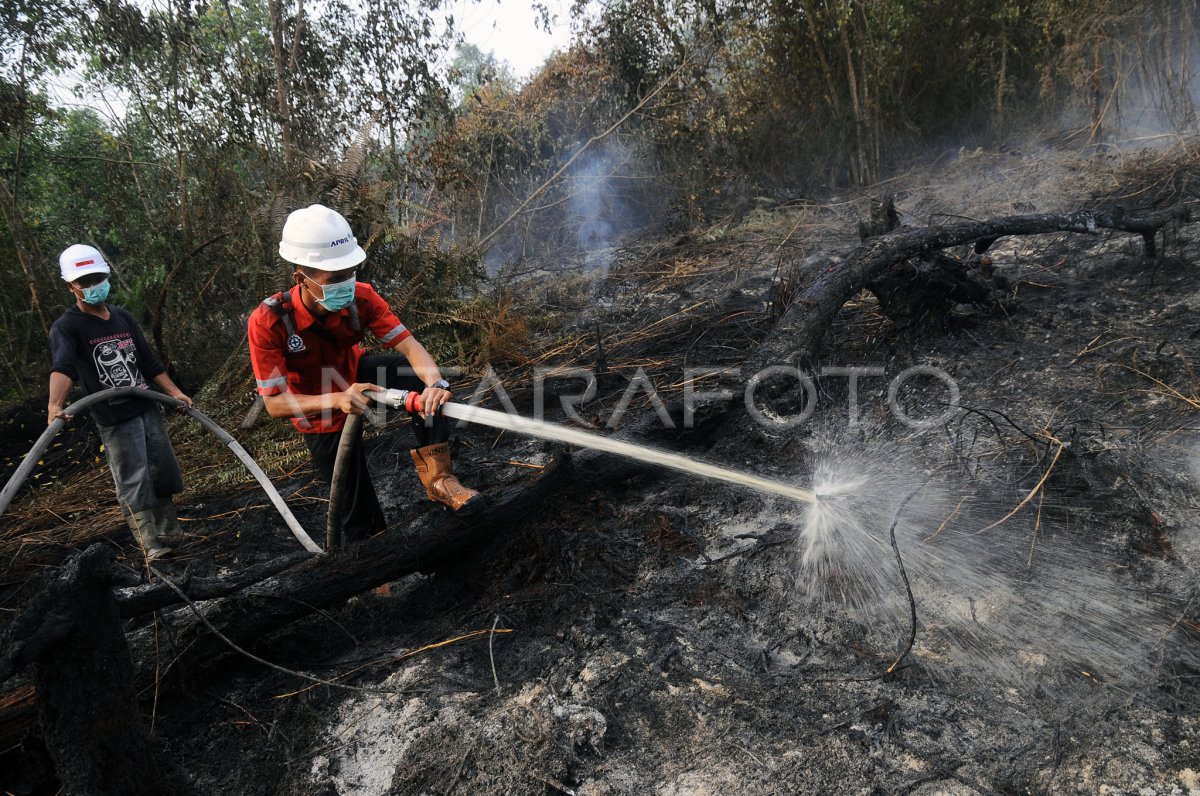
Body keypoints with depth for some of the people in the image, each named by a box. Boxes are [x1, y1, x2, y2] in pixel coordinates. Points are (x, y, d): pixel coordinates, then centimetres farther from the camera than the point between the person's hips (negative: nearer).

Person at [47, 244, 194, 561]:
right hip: (115, 421, -6)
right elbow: (62, 367, -30)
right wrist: (55, 406, -46)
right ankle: (152, 546, 6)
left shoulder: (124, 318, 10)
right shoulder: (66, 327, -10)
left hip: (148, 409, 6)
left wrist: (174, 392, 8)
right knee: (134, 486, -3)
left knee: (164, 474, 13)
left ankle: (169, 532, 30)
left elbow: (149, 363, 16)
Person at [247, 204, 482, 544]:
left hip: (357, 376, 3)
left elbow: (410, 347, -31)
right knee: (360, 515, 2)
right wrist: (336, 400, -48)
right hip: (321, 417, -2)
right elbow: (274, 404, -31)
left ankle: (437, 477, -22)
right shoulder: (267, 322, -33)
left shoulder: (362, 297, -26)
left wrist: (434, 383, -54)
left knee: (424, 377, -27)